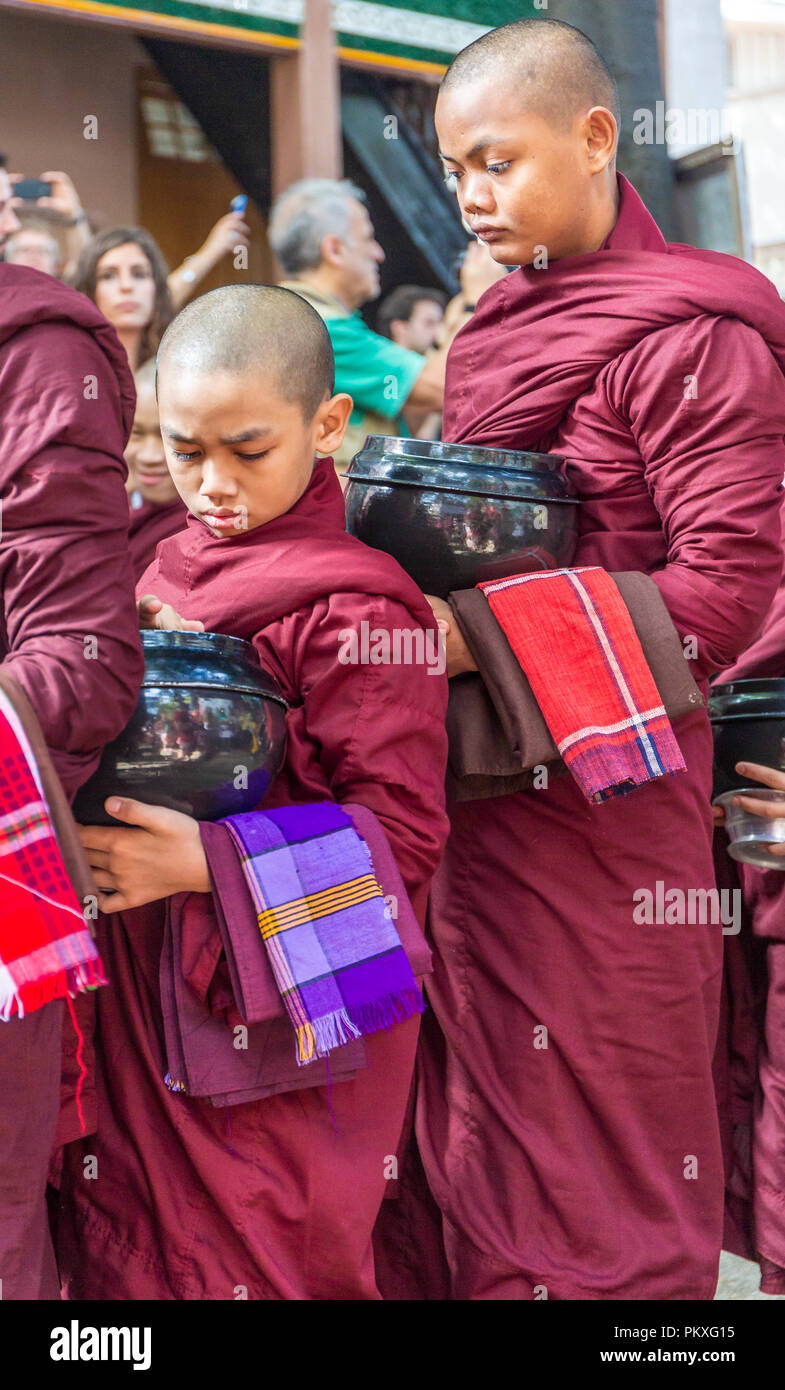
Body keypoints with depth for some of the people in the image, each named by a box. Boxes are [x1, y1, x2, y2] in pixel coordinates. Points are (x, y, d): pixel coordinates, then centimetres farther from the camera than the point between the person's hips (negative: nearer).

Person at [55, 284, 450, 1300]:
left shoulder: (352, 612, -15)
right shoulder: (166, 570, 9)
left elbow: (402, 831, -18)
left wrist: (206, 862, -23)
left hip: (271, 1007, -7)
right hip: (136, 985, 7)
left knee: (257, 1257, 4)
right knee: (125, 1245, 16)